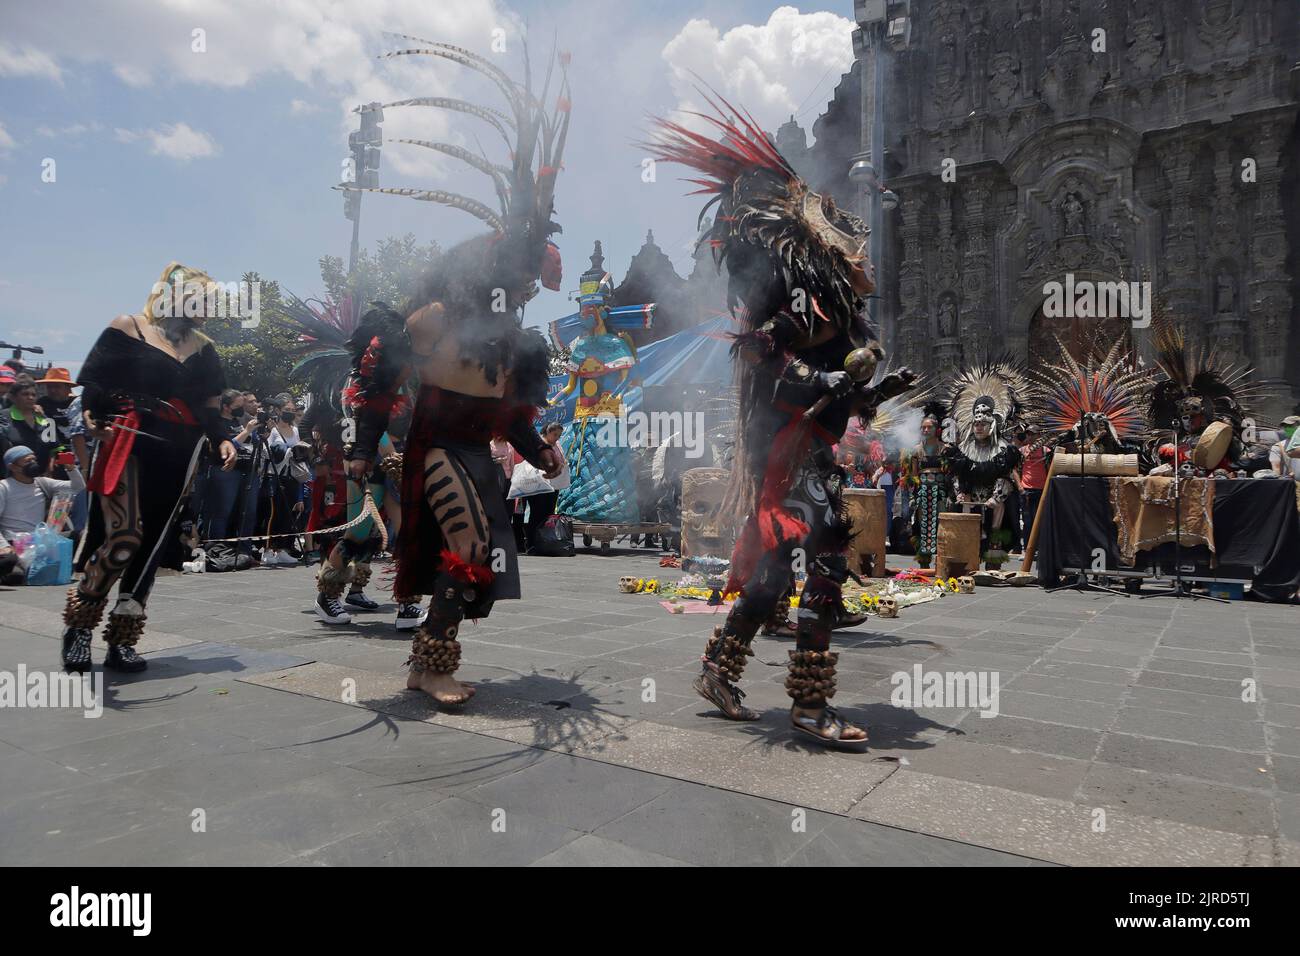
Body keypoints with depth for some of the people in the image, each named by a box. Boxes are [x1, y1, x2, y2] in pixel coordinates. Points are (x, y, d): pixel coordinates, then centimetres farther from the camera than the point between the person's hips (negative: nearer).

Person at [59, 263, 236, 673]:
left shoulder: (204, 347, 16)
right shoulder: (128, 328, 4)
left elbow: (210, 406, 17)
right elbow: (92, 382, 0)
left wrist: (221, 440, 1)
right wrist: (93, 415, -18)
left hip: (180, 454, 5)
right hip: (129, 443, -5)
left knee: (153, 543, 3)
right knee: (124, 536, -18)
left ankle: (121, 642, 13)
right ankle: (78, 625, 3)